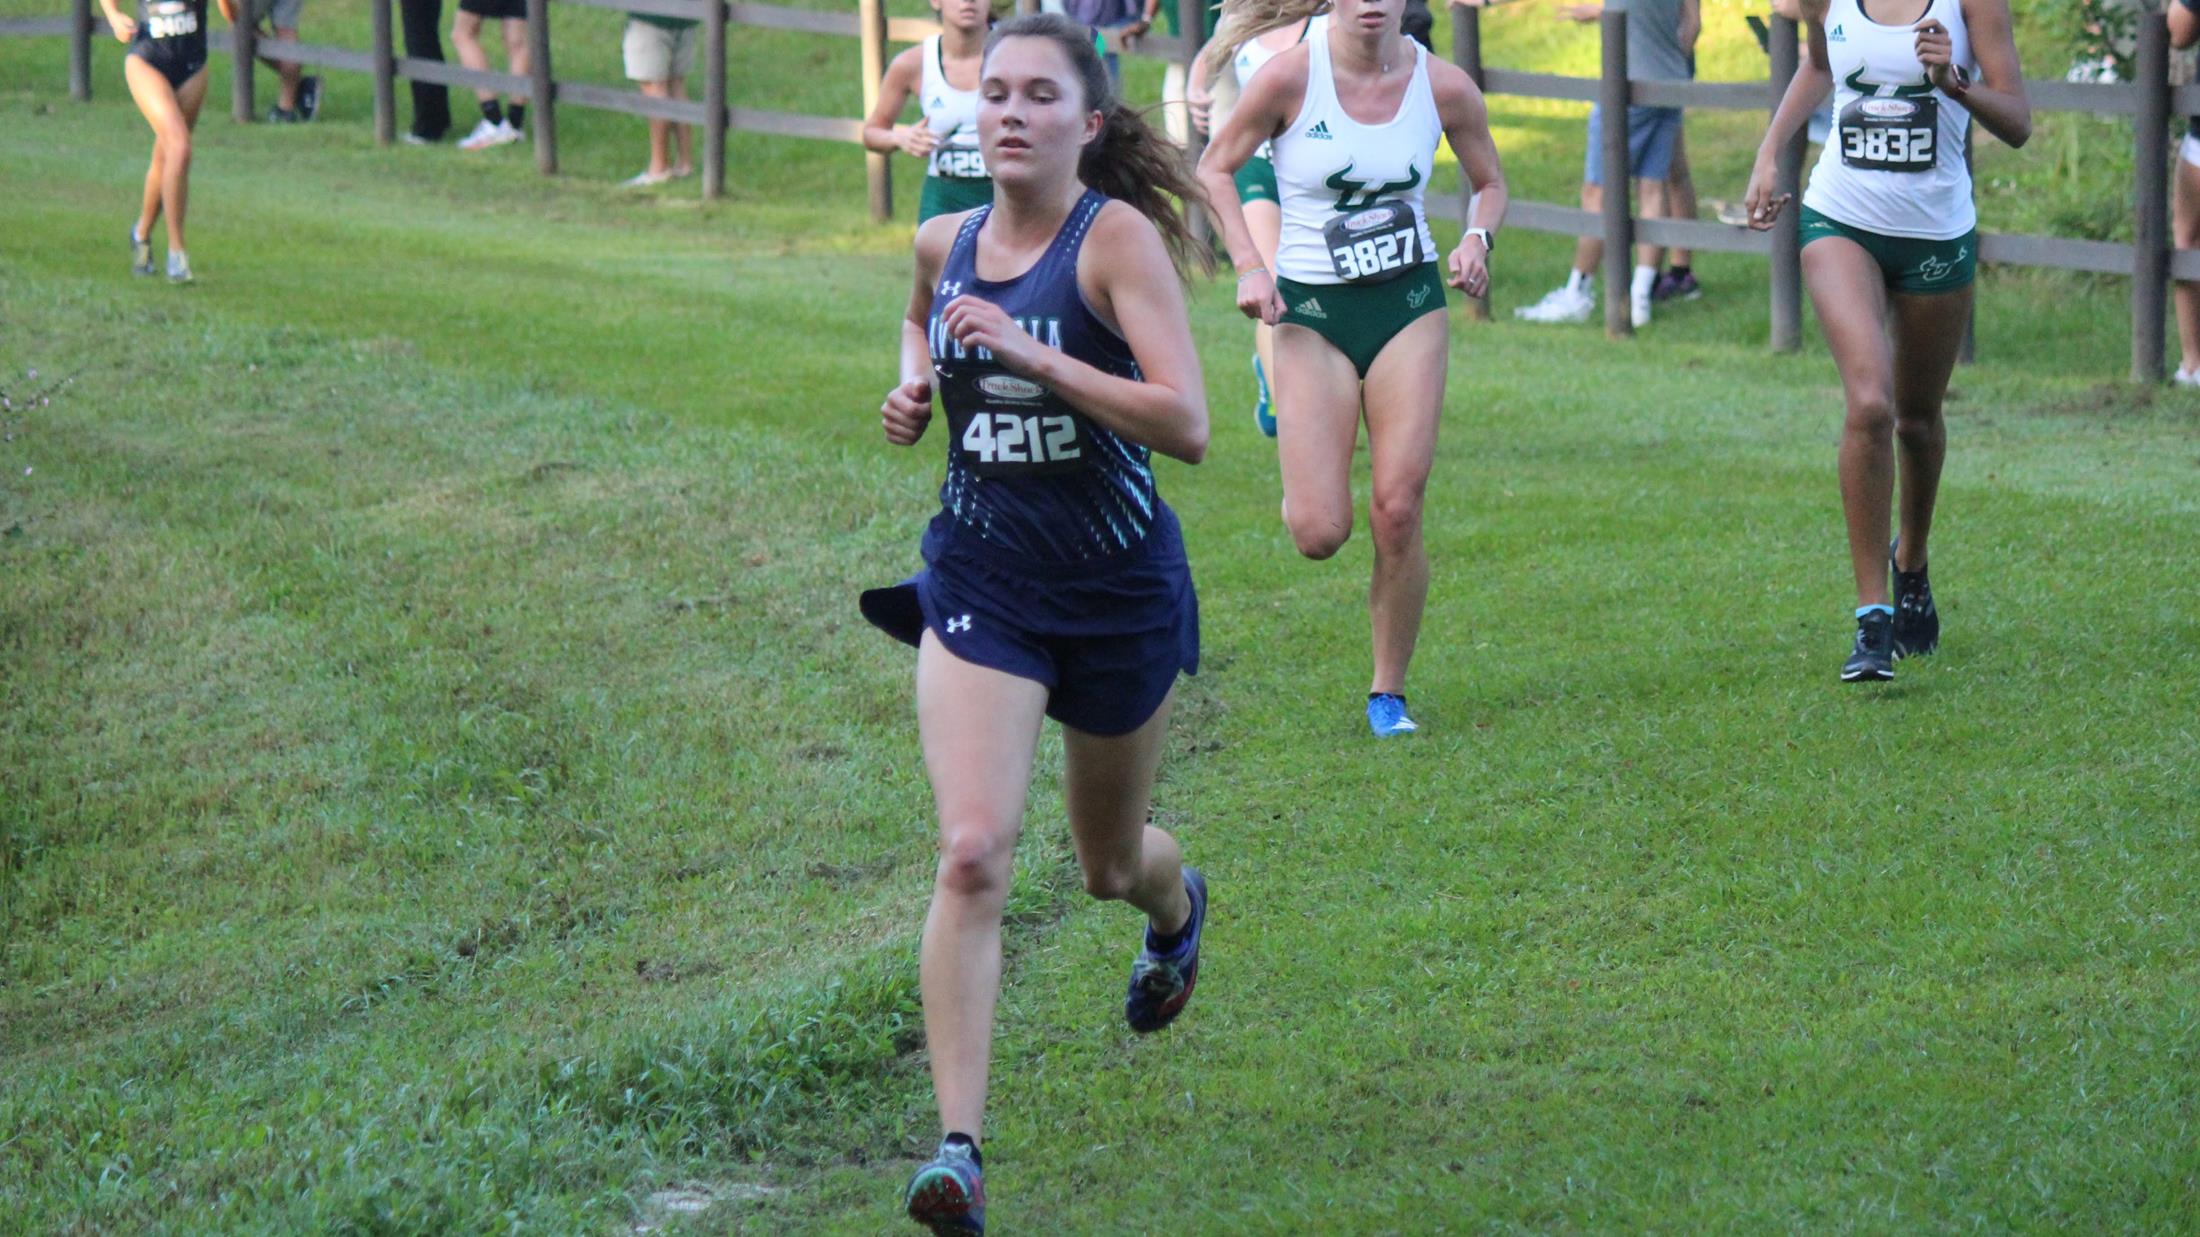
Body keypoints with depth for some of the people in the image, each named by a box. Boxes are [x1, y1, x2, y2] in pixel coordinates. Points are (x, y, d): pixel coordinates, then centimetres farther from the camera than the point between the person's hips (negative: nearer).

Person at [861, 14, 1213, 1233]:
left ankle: (1178, 906, 59)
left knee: (1110, 865, 20)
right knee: (972, 856, -17)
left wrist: (1033, 353, -30)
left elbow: (1187, 424, -26)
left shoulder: (1118, 238, -16)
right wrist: (913, 390, 5)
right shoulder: (943, 243, 0)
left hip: (1120, 593, -2)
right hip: (981, 585, 2)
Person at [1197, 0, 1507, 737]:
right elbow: (1215, 168, 1)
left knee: (1398, 514, -6)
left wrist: (1477, 238, -8)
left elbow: (1490, 183, 13)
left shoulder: (1443, 86, -4)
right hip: (1312, 313, -1)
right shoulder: (1291, 77, -12)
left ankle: (1388, 690, 12)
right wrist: (1249, 266, -11)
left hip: (1409, 306, 2)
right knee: (1317, 534, -8)